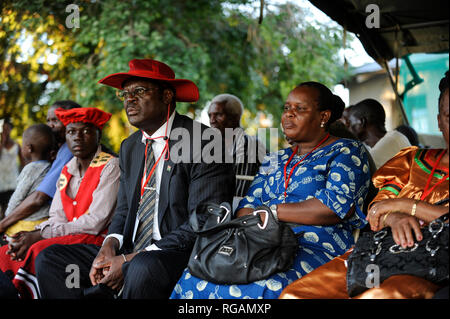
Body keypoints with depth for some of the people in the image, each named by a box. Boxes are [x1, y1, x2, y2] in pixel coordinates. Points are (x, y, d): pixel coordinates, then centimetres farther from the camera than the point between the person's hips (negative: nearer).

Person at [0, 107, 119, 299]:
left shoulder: (110, 166, -9)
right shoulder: (67, 170, 15)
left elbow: (96, 222, -16)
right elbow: (57, 218, 12)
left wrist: (41, 235, -15)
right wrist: (33, 234, -12)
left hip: (98, 239, -7)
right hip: (69, 238, 8)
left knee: (40, 250, -28)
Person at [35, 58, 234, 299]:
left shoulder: (203, 143, -11)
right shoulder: (129, 147, 14)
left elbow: (204, 223, -17)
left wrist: (131, 260, -18)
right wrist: (110, 245, -7)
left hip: (183, 256, -7)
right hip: (130, 254, 7)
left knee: (142, 268, -37)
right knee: (49, 259, -2)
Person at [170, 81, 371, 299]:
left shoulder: (346, 152, 6)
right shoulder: (275, 160, 26)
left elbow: (338, 206, -10)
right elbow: (249, 204, 17)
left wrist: (272, 211, -7)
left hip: (317, 249, -5)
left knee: (256, 289, -35)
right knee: (193, 281, -20)